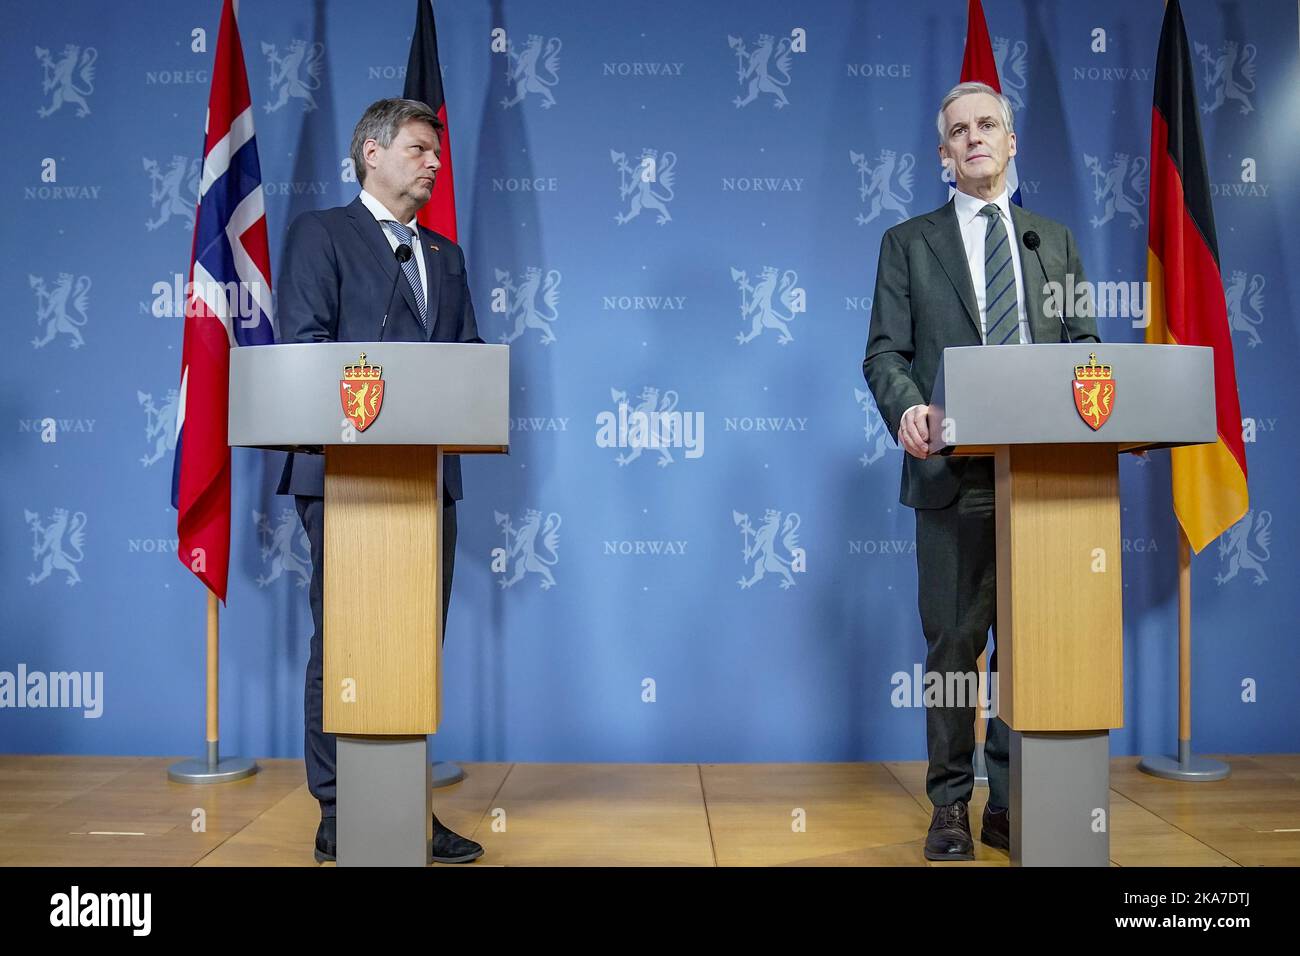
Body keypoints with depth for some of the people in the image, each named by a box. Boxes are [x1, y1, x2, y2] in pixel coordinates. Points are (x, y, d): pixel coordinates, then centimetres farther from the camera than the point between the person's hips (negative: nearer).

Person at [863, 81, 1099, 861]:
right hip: (955, 473, -2)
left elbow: (1084, 345, 12)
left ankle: (1012, 804, 17)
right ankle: (952, 804, 13)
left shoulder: (1055, 240, 17)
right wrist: (907, 408, -20)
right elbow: (886, 351, 1)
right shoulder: (910, 242, 9)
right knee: (954, 643, 2)